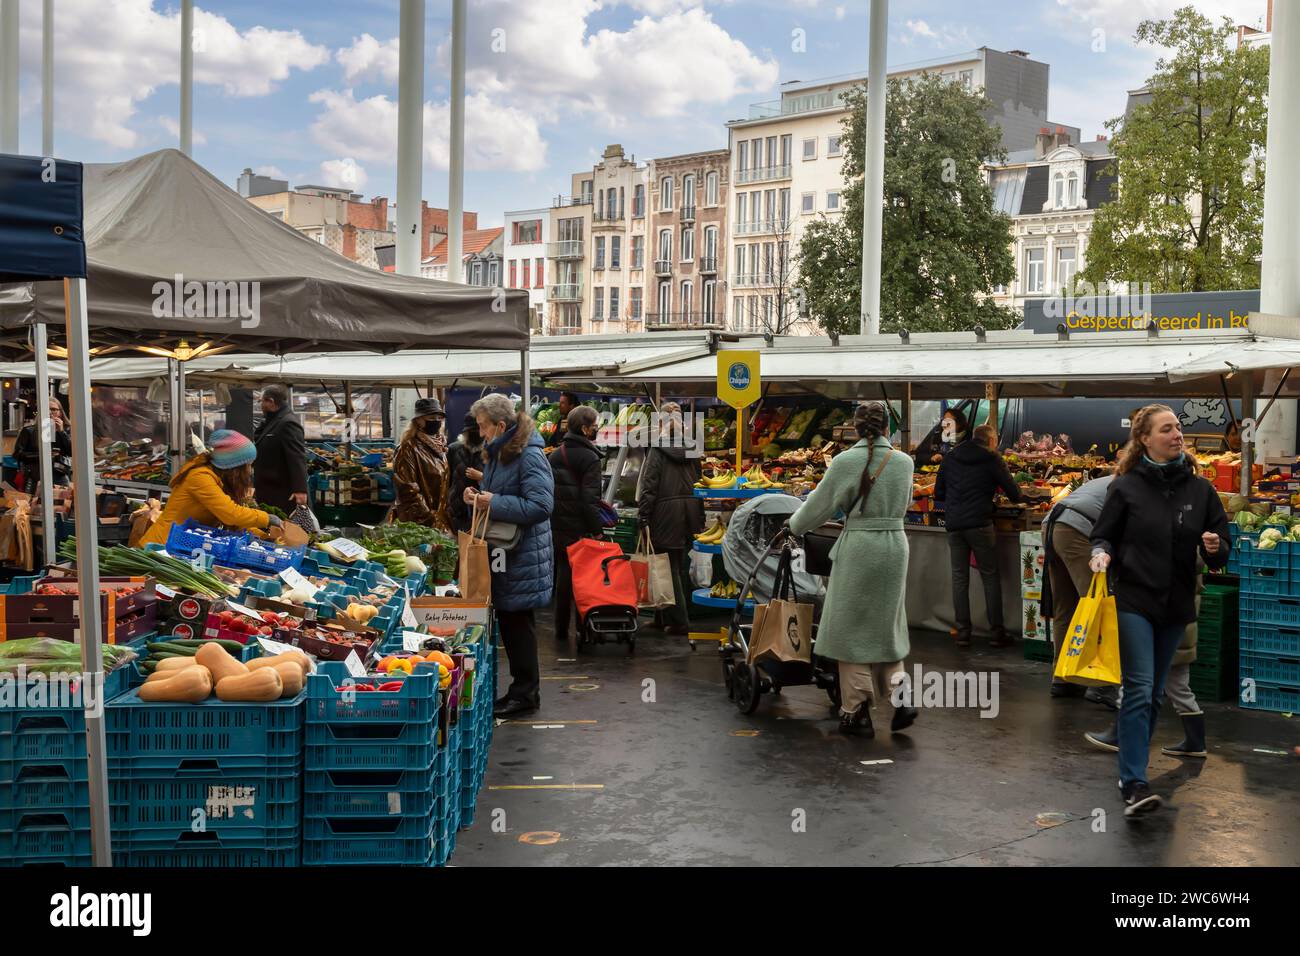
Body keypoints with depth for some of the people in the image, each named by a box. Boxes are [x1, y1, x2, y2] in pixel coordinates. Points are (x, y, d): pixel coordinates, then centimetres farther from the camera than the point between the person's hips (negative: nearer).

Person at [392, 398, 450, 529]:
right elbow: (408, 490, -15)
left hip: (443, 520, 6)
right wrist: (430, 519, -17)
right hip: (420, 523, -6)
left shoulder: (441, 445, 11)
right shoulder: (409, 448, -11)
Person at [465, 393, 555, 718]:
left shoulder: (530, 457, -17)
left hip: (524, 557, -9)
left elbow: (541, 506, -24)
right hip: (502, 553, 9)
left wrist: (494, 503, -22)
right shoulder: (497, 453, 13)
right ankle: (522, 687, 24)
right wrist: (476, 498, 3)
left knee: (518, 623, -1)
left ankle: (526, 692, 10)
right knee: (506, 620, 14)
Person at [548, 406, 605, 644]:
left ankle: (561, 629, 18)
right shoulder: (589, 458, -12)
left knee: (563, 573, 13)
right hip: (579, 527, -7)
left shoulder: (555, 455, 10)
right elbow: (590, 498, -17)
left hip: (557, 524, 7)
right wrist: (597, 529, -15)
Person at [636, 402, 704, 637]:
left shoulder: (658, 451, -7)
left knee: (669, 567, 1)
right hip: (691, 510, 5)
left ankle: (679, 621, 0)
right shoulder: (691, 450, 8)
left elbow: (649, 487, -11)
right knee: (682, 566, 12)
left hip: (666, 512, -5)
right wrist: (700, 517, 14)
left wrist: (643, 517, -8)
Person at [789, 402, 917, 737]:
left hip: (858, 547, -4)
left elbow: (820, 505, -1)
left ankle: (856, 712, 9)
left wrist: (794, 525, 16)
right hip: (895, 546, 4)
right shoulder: (904, 462, 3)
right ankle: (900, 699, 6)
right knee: (887, 627, 17)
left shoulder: (845, 462, -9)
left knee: (852, 630, 6)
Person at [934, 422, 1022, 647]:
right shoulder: (991, 458, -1)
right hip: (979, 524, -4)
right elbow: (1014, 494, 0)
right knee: (990, 577, 5)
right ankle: (997, 632, 6)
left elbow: (939, 494, 14)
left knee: (959, 578, 8)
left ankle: (962, 632, 8)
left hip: (953, 524, 4)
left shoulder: (950, 457, 11)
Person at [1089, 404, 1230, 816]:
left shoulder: (1200, 489, 4)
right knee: (1139, 690, -13)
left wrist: (1215, 548, -15)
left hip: (1175, 606, 4)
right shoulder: (1127, 486, -4)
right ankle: (1134, 785, -13)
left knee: (1154, 694, 13)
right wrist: (1102, 553, -18)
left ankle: (1132, 769, 28)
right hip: (1133, 601, -4)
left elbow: (1222, 549, 8)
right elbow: (1104, 535, 4)